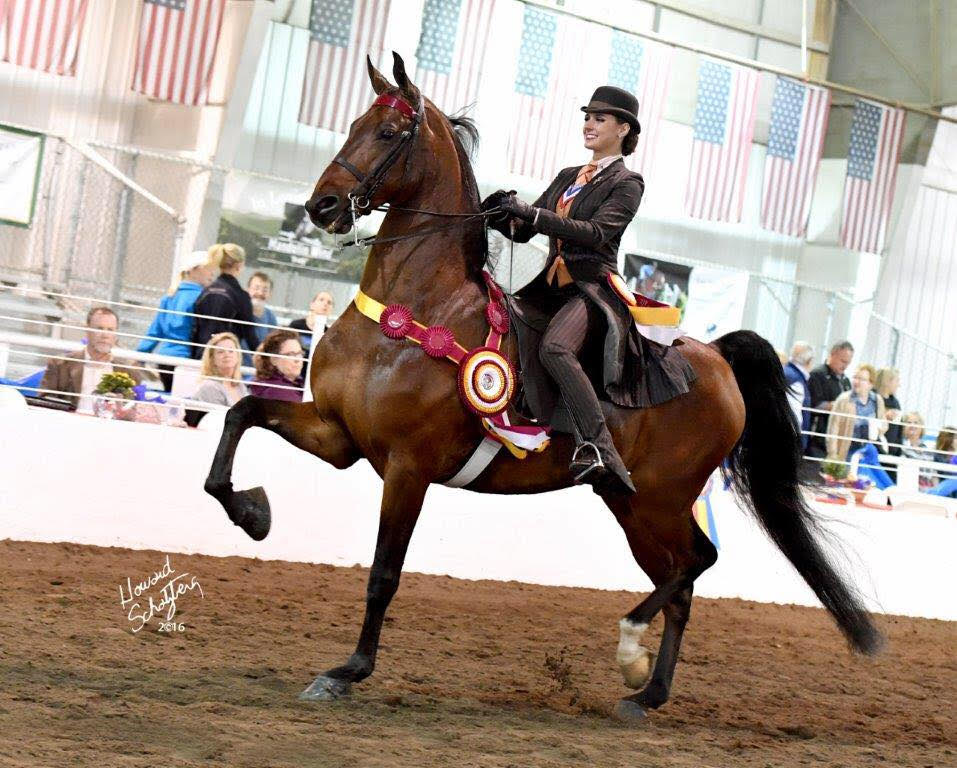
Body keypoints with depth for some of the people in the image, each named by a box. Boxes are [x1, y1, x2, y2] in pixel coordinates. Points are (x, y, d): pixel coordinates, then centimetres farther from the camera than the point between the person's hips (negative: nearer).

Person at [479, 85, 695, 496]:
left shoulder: (627, 184, 4)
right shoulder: (568, 177, 24)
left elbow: (597, 232, -13)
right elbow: (524, 231, 19)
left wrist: (531, 214, -21)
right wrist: (504, 217, -6)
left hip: (594, 288, -6)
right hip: (552, 286, 6)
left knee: (554, 347, -35)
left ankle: (599, 449, -38)